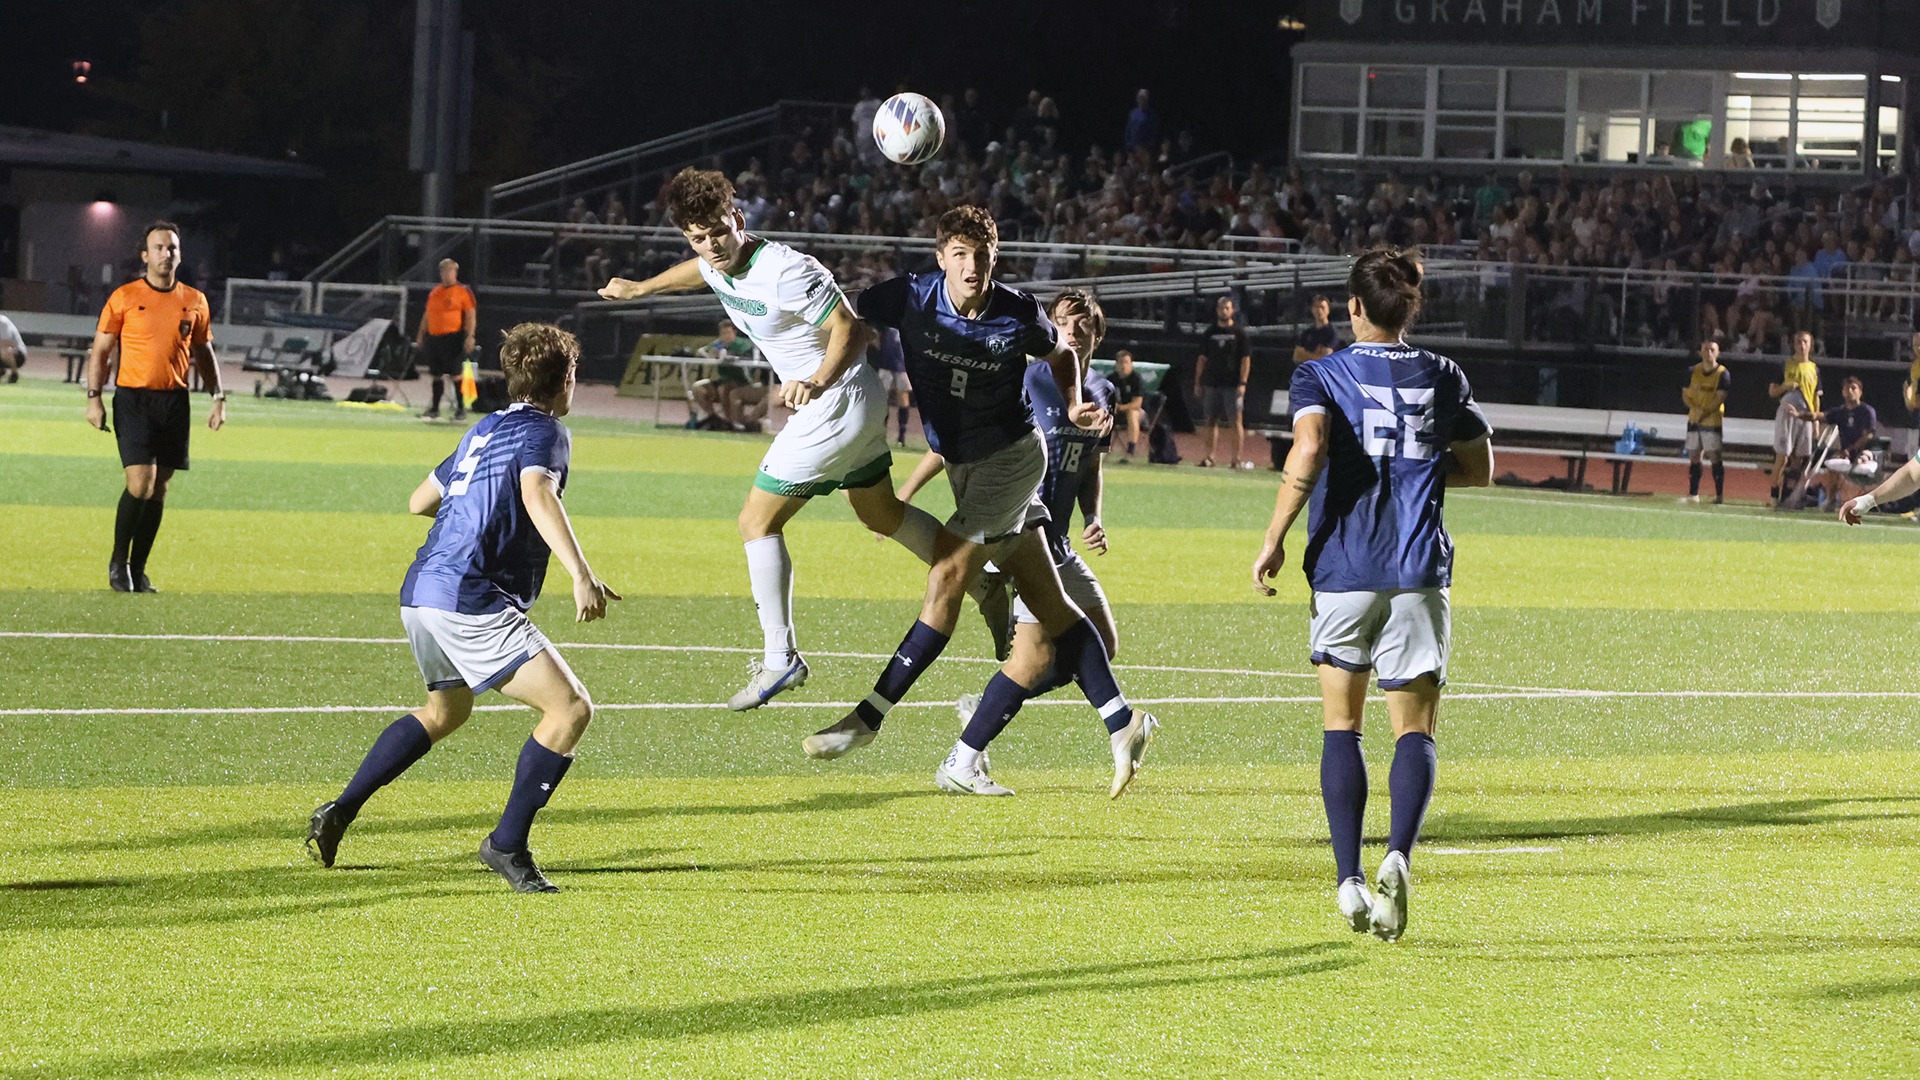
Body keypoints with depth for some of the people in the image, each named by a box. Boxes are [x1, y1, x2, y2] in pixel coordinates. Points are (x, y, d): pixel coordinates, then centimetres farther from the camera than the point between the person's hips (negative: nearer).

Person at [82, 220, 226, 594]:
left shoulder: (194, 302, 8)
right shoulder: (124, 298, -1)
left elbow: (204, 353, 18)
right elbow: (100, 350, 2)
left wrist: (218, 398, 10)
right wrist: (94, 397, -6)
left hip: (175, 402, 4)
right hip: (133, 399, -4)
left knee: (159, 489, 5)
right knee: (140, 483, -14)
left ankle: (138, 570, 14)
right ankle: (118, 561, 3)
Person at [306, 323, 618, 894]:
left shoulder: (484, 430, 21)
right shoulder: (544, 432, -3)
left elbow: (419, 500, 32)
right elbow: (537, 495, -25)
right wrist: (581, 575, -35)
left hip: (420, 591, 9)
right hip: (470, 599, -9)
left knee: (446, 709, 33)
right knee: (571, 708, -10)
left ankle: (338, 813, 30)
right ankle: (507, 843, -10)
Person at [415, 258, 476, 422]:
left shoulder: (463, 292, -3)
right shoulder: (435, 292, 15)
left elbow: (471, 316, -7)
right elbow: (427, 315, 22)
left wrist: (469, 336, -15)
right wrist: (421, 335, 19)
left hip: (453, 338, -6)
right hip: (434, 337, 6)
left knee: (455, 374, -7)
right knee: (437, 374, 10)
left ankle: (461, 409, 1)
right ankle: (434, 409, 17)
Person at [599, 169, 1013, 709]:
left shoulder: (786, 272, -27)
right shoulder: (720, 265, 0)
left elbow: (851, 329, -25)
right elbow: (697, 270, 27)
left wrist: (818, 382, -40)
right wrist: (639, 288, 42)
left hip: (835, 404, -10)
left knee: (757, 522, -3)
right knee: (882, 513, 25)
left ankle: (780, 659, 1)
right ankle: (986, 587, 32)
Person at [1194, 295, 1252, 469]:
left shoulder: (1239, 332, 1)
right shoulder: (1210, 333, 12)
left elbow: (1246, 359, -2)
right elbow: (1202, 359, 15)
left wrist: (1242, 383, -11)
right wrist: (1197, 383, 9)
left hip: (1232, 385, -4)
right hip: (1211, 383, 4)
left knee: (1236, 422, -7)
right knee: (1211, 421, 5)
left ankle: (1237, 459, -7)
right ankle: (1209, 457, 11)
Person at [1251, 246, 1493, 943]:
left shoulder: (1319, 375, 1)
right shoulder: (1442, 377, 9)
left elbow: (1309, 450, -17)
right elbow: (1478, 470, 16)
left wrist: (1274, 539, -12)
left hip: (1342, 571, -1)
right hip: (1419, 572, 1)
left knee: (1342, 724, 12)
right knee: (1414, 729, 3)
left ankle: (1348, 878, 0)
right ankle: (1399, 853, -24)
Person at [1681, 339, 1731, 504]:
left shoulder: (1722, 374, -6)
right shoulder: (1693, 371, 6)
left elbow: (1720, 398, -13)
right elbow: (1685, 395, 7)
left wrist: (1704, 413, -21)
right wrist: (1695, 409, -12)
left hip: (1713, 421, -5)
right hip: (1694, 421, 5)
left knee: (1715, 457, -8)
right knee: (1693, 457, 7)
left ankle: (1719, 495, -5)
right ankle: (1693, 494, 13)